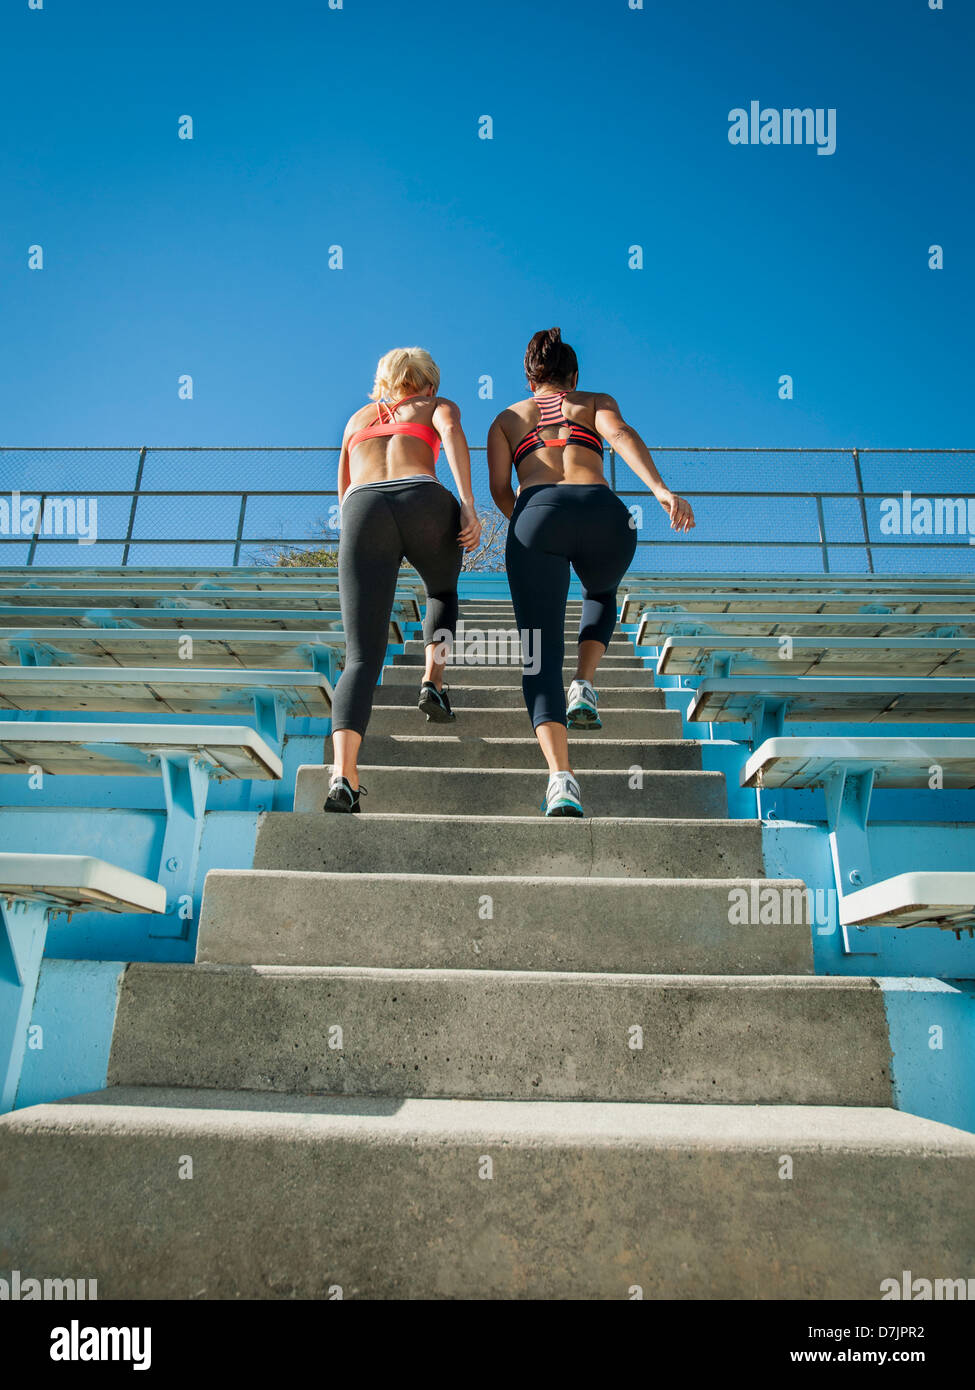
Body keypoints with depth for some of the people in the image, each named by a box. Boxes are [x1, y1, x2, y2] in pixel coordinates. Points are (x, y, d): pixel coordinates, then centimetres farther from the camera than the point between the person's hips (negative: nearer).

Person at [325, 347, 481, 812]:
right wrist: (468, 506, -5)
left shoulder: (358, 417, 38)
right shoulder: (438, 406, 28)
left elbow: (344, 495, 37)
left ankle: (343, 775, -23)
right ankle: (432, 681, 9)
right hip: (424, 501, -1)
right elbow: (452, 432, 3)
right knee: (442, 593, 33)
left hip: (364, 511, 1)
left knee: (362, 658, -3)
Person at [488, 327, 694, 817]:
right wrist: (661, 490, -12)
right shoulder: (596, 402, 28)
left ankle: (561, 778, -24)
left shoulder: (507, 417, 30)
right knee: (601, 596, 35)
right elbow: (621, 435, 3)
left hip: (538, 514, -1)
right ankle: (584, 690, 12)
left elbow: (500, 488, 15)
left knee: (540, 657, -4)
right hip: (603, 512, 1)